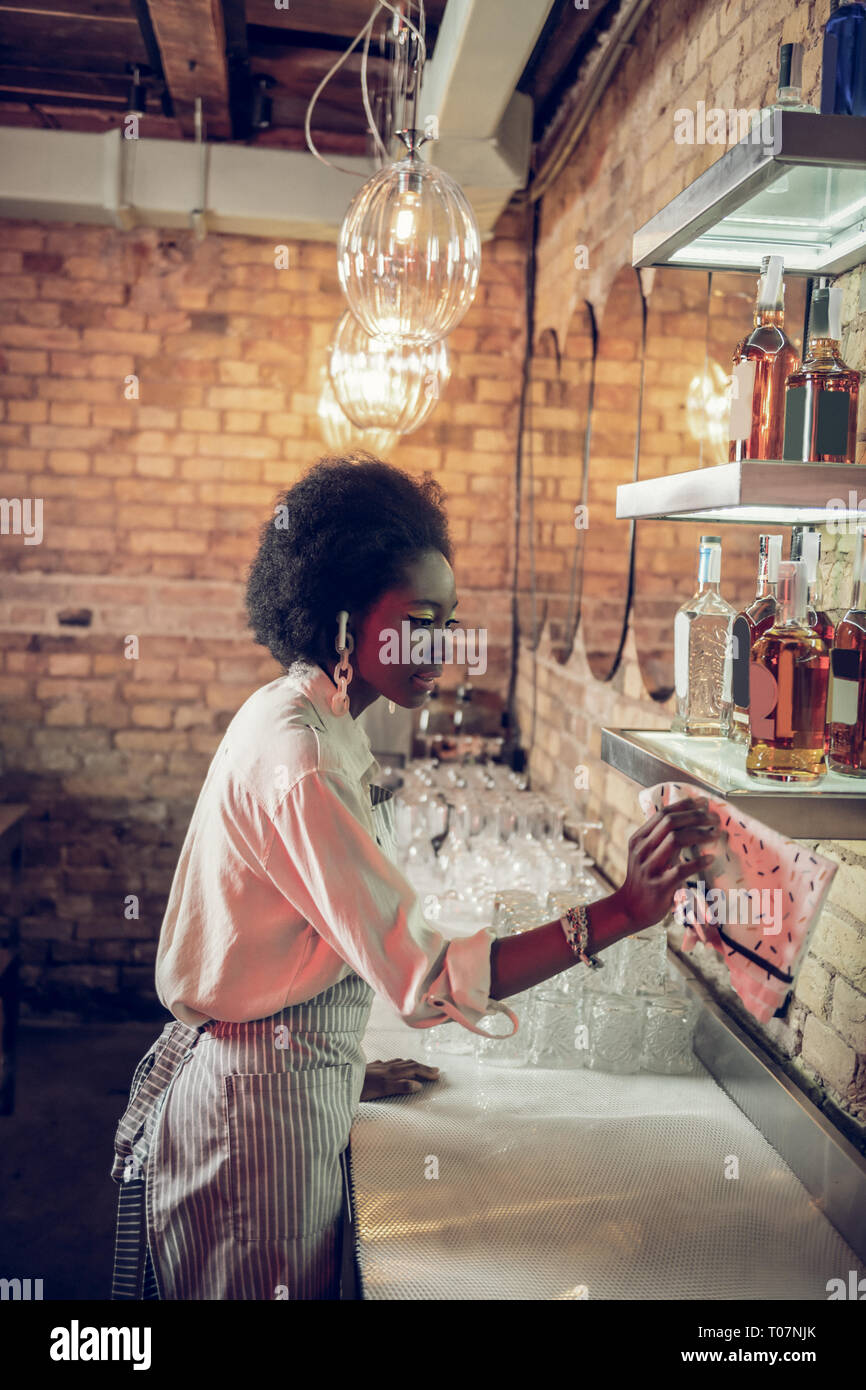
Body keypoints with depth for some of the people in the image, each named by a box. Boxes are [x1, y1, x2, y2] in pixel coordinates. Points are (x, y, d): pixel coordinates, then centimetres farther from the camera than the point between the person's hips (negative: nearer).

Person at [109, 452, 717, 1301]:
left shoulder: (298, 720, 4)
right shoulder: (298, 764, -27)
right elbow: (427, 981, -30)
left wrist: (344, 1068, 13)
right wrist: (621, 913, -33)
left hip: (282, 1068, 9)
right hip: (259, 1103, -9)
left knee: (301, 1279, 23)